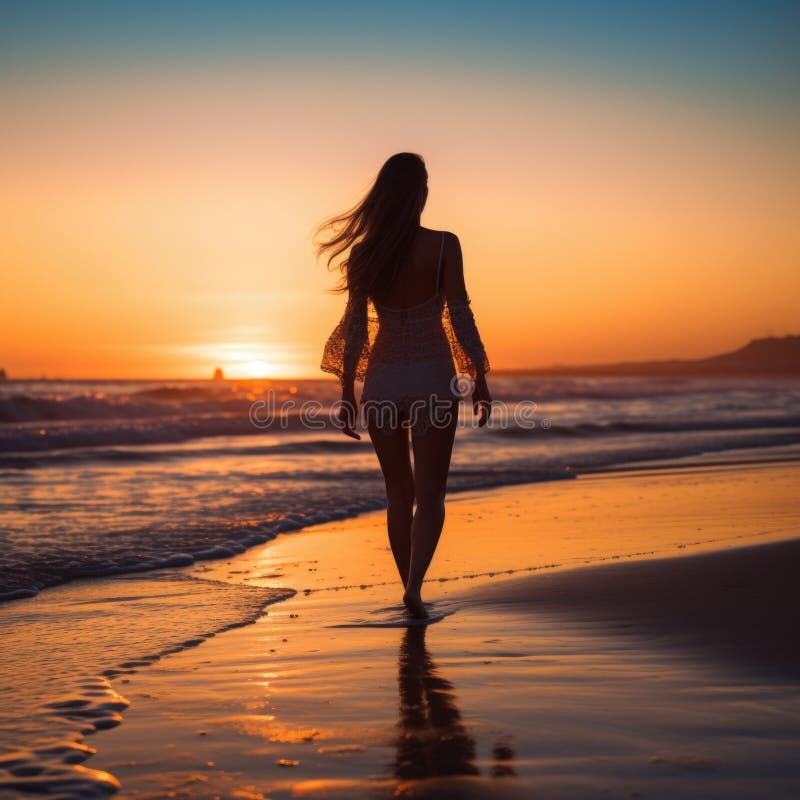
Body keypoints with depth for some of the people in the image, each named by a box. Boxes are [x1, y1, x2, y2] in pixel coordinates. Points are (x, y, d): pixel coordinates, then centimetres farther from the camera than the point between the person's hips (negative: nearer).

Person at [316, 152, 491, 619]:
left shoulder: (363, 253, 0)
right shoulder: (444, 246, -8)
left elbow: (355, 327, 0)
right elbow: (460, 318, -8)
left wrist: (348, 395, 6)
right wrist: (480, 381, 0)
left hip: (382, 379, 3)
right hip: (433, 377, -3)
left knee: (399, 494, 16)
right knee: (430, 495, 3)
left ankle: (412, 593, 23)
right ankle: (415, 585, -17)